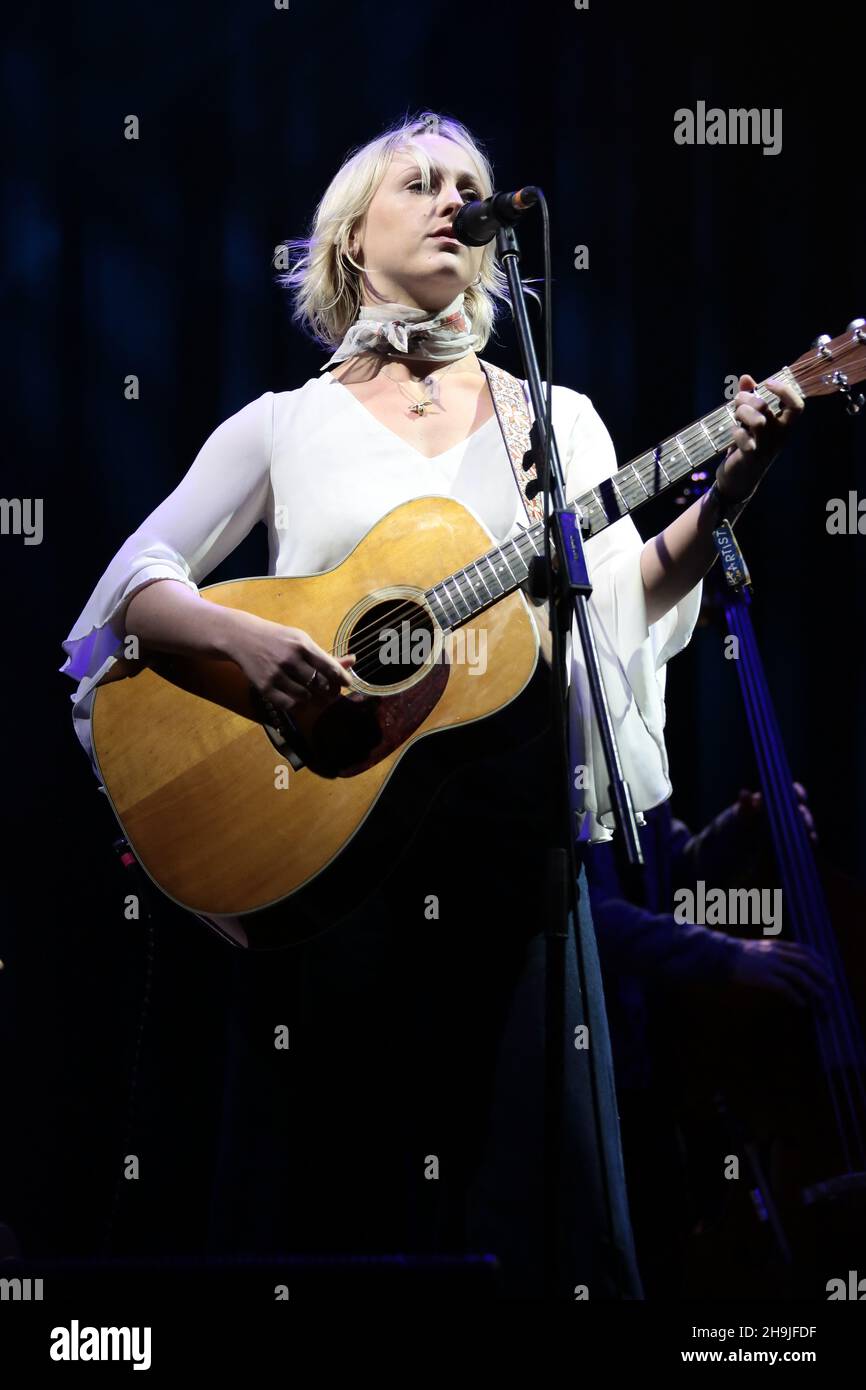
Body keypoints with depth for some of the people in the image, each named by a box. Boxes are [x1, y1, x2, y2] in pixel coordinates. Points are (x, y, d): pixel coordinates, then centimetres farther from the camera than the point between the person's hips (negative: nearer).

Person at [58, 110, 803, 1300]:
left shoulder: (556, 419, 16)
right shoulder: (283, 425, 12)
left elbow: (618, 597, 4)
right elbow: (137, 584, 5)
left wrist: (723, 499, -13)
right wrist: (244, 638, -15)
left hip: (512, 812, 1)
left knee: (522, 1154, -4)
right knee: (326, 1170, -2)